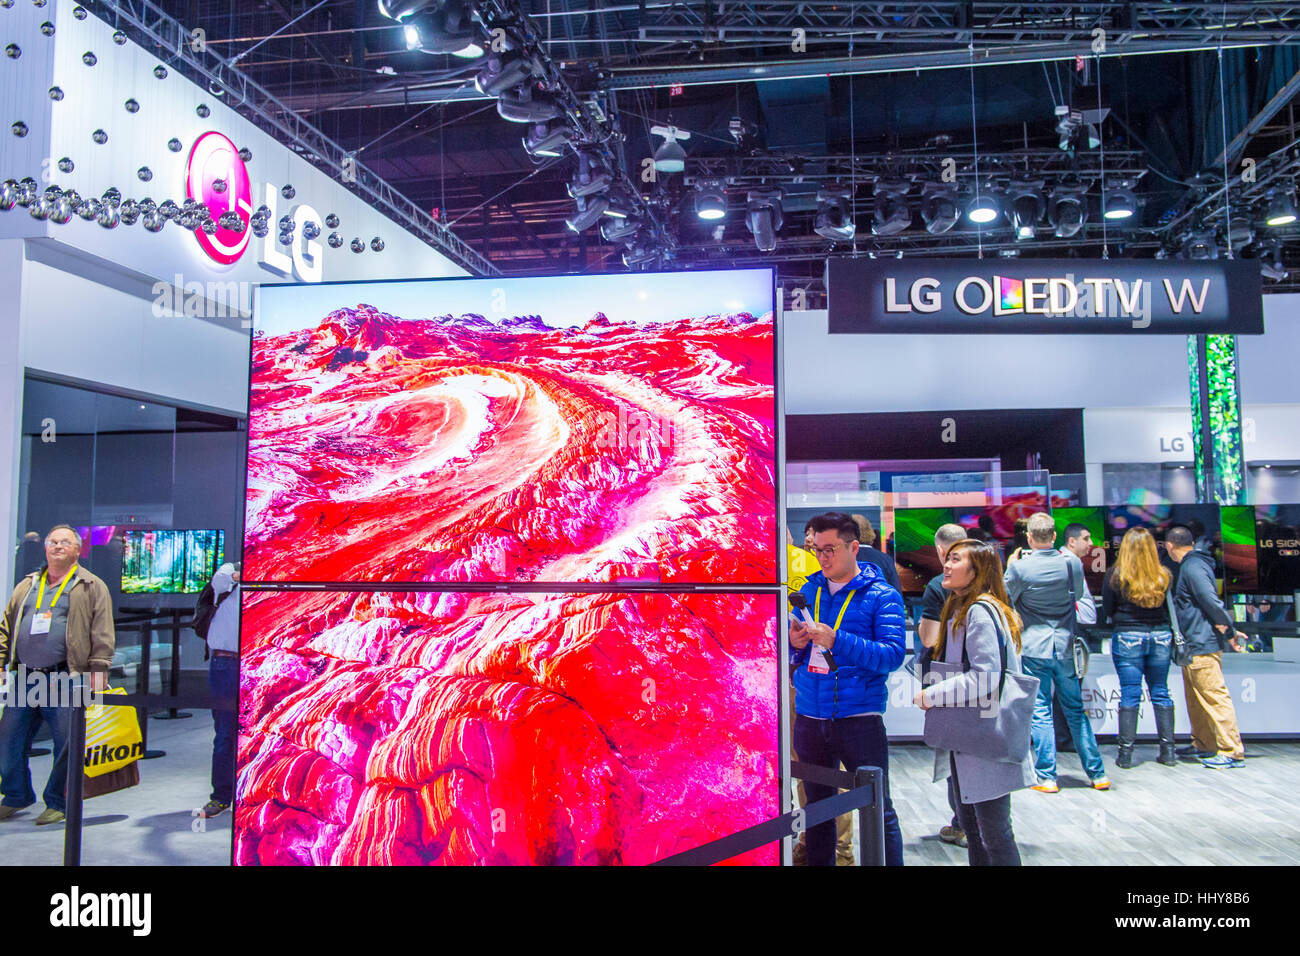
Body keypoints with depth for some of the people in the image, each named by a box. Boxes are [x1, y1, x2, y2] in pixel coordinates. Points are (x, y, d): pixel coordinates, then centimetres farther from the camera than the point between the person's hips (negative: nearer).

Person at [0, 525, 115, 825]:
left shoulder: (91, 587, 3)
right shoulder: (27, 586, 17)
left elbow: (102, 636, -2)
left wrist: (98, 673, -10)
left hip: (65, 679, -4)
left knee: (66, 743, -1)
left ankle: (57, 803, 15)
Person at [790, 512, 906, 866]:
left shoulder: (881, 596, -3)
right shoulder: (809, 591, 10)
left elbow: (892, 654, -15)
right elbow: (789, 655, 15)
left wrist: (836, 641, -25)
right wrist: (794, 644, -8)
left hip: (859, 718, -4)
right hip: (809, 717, 4)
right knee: (817, 807, 15)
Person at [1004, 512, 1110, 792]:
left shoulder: (1020, 567, -13)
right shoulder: (1072, 562, -3)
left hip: (1034, 647, -3)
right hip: (1066, 645, 3)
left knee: (1040, 712, 3)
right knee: (1075, 710, 13)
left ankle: (1046, 777, 6)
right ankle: (1097, 773, 19)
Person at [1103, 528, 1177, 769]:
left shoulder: (1115, 575, -9)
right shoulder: (1164, 576, -2)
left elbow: (1107, 610, 0)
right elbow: (1172, 610, 7)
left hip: (1127, 638, -2)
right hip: (1161, 636, 2)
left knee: (1129, 694, 1)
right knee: (1160, 692, 11)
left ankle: (1126, 753, 3)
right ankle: (1168, 751, 16)